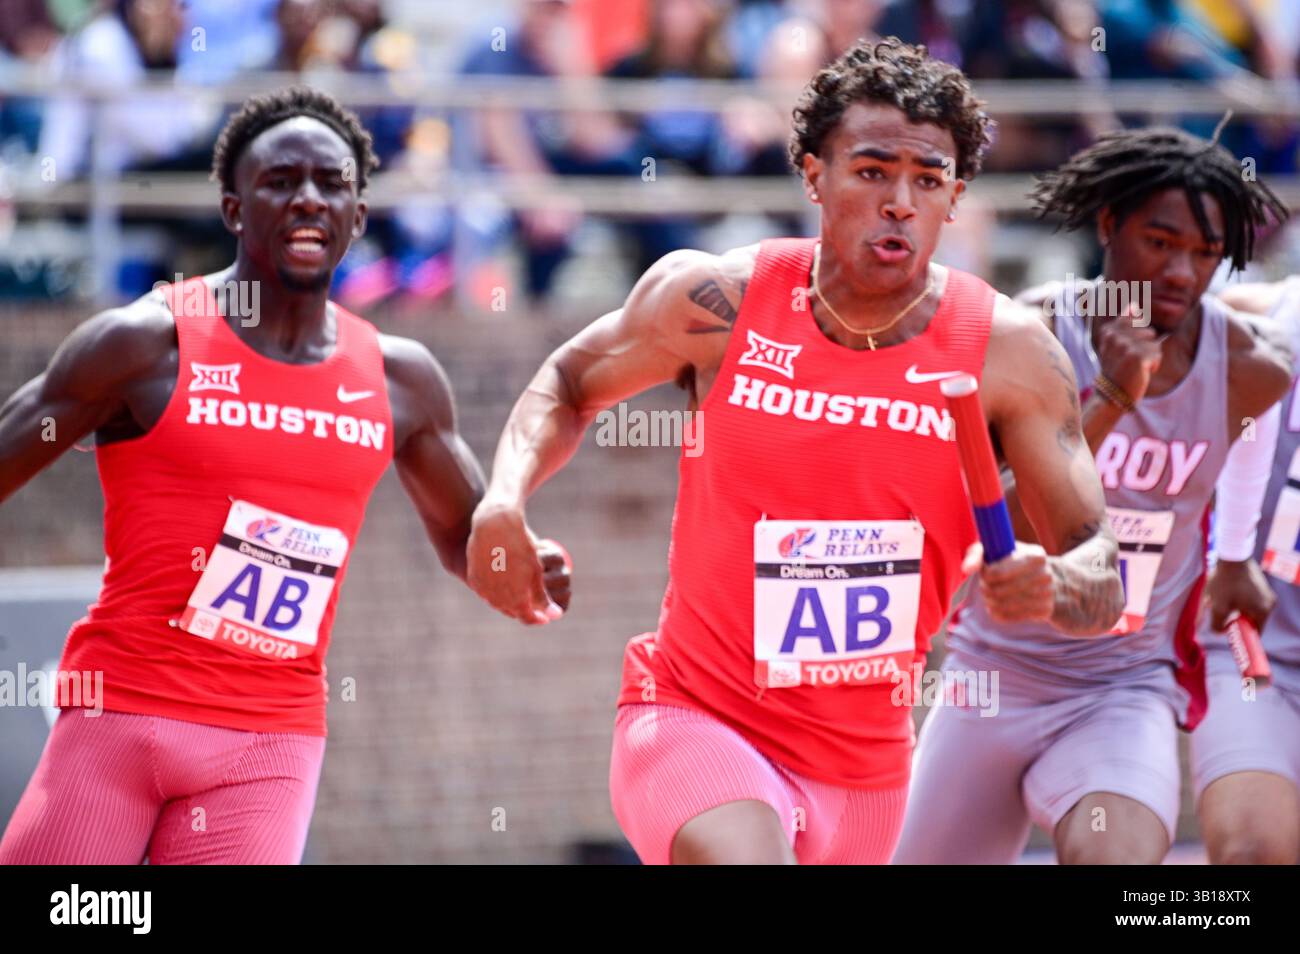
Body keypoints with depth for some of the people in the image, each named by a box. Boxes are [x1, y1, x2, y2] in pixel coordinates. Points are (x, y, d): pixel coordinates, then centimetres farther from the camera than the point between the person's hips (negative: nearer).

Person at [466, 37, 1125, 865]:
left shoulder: (1009, 353, -8)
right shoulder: (721, 300, -8)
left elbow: (1103, 578, -6)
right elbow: (571, 383, 12)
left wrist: (1055, 586, -30)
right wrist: (505, 502, -7)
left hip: (863, 762, 3)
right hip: (697, 722, -3)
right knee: (747, 857, -34)